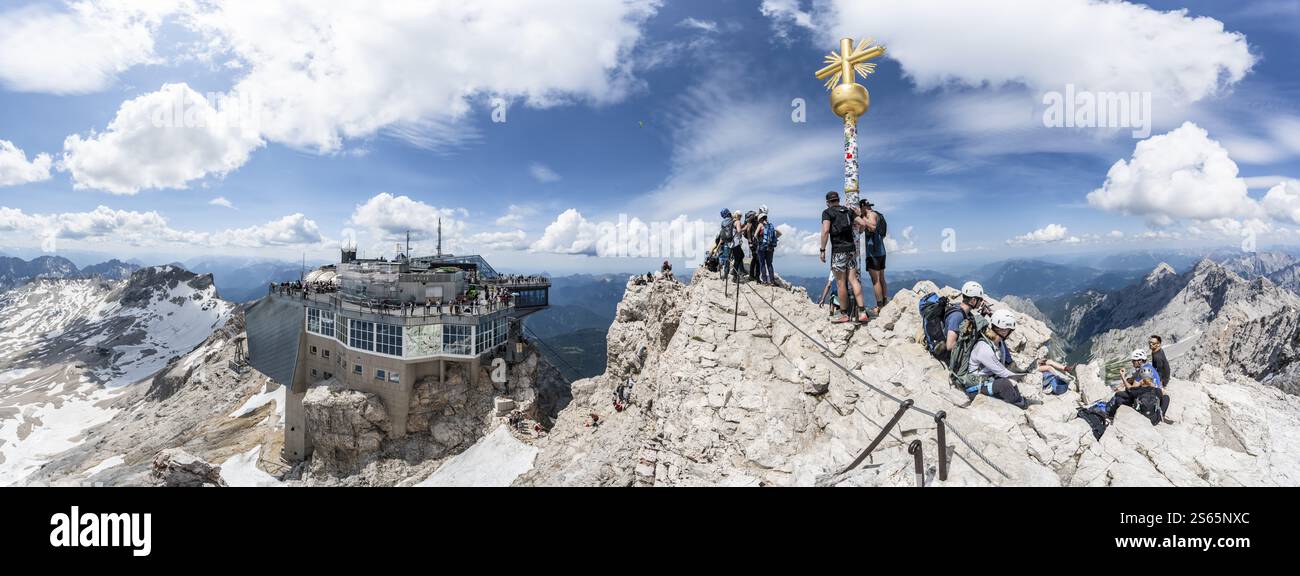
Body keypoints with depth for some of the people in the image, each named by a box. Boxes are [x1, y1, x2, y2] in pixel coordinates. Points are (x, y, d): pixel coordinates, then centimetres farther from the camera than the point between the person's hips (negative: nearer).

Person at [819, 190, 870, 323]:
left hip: (838, 250, -6)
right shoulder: (848, 211, 13)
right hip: (851, 248, 6)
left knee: (841, 283, 1)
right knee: (853, 279, 6)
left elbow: (825, 231, -16)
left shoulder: (827, 212, -4)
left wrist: (822, 250, -14)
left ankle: (844, 315, 8)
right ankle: (862, 313, -1)